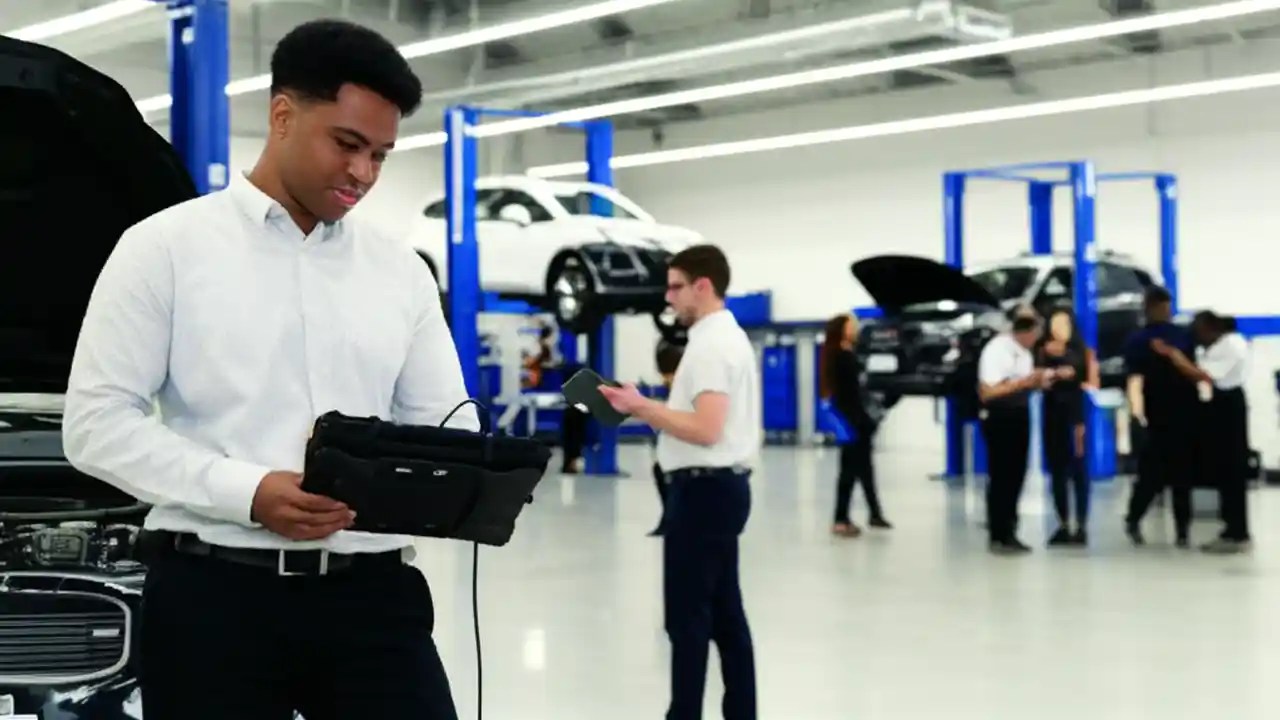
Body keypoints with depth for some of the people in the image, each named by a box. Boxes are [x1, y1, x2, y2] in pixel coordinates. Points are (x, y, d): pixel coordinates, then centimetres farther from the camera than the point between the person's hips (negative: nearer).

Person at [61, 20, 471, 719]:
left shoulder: (401, 270, 13)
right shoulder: (166, 247, 1)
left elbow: (444, 421, 15)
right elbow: (98, 421, -5)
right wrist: (247, 492, -17)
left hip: (372, 590, 3)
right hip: (214, 593, -3)